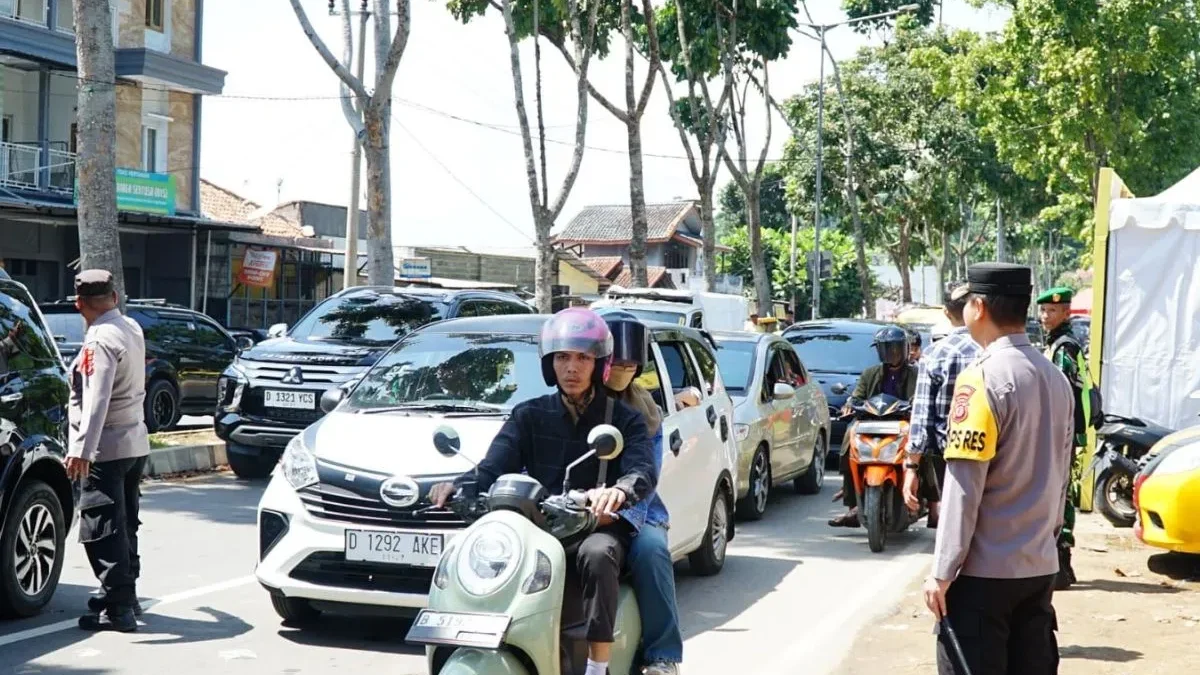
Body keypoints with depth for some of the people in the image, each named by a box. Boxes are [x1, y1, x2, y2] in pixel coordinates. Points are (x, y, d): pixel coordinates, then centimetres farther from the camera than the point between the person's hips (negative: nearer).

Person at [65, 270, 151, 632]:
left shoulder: (99, 341, -18)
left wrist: (82, 450, -33)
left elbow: (96, 400, -28)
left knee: (102, 530, -7)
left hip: (106, 449, -9)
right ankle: (124, 594, 29)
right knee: (124, 525, 19)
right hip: (135, 443, 9)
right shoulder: (132, 329, 8)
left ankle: (118, 608, -8)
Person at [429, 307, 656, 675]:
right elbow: (492, 467, 0)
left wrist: (620, 491, -37)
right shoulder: (530, 416, 14)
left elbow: (644, 470, -11)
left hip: (600, 528, -2)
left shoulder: (624, 419, 8)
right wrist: (458, 486, -24)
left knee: (597, 555, -37)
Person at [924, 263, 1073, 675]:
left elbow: (964, 487, -17)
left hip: (983, 569, -7)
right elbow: (1060, 475, 14)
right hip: (1040, 565, 7)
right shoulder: (1055, 378, 8)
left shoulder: (982, 379, -15)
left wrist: (942, 571, -14)